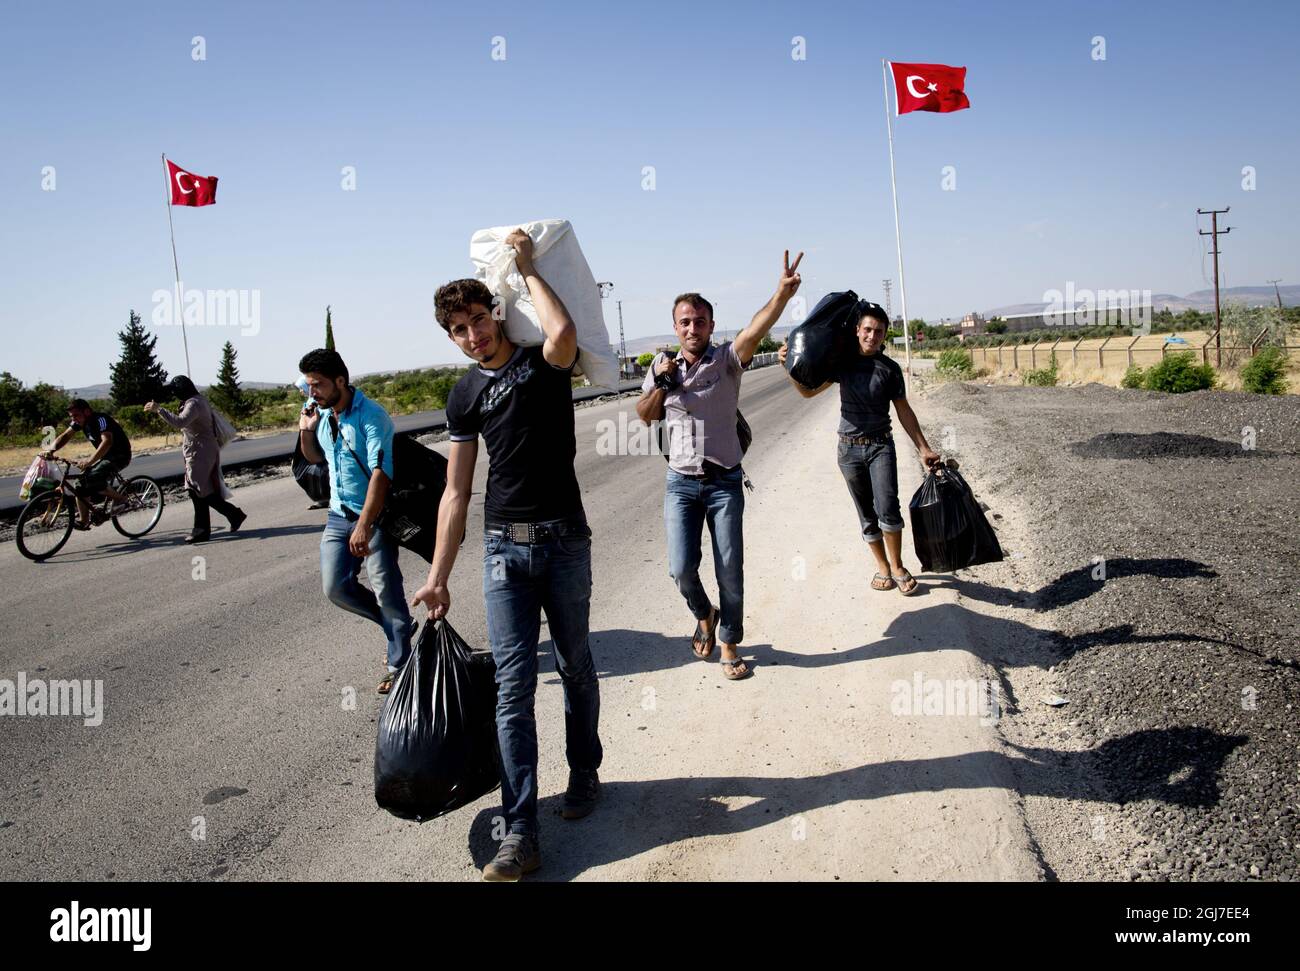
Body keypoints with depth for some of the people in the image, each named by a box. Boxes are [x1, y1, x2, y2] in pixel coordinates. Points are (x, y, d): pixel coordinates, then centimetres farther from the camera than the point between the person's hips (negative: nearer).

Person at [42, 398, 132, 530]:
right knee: (81, 484, 1)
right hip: (105, 456, 9)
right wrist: (51, 450, -19)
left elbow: (107, 441, -40)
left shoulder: (100, 420, -25)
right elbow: (65, 436, 1)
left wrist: (90, 461, -50)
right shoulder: (80, 422, 1)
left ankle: (122, 499, -7)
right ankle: (83, 520, 11)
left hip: (120, 456, -9)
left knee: (93, 481, -26)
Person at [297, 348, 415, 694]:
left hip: (375, 515, -7)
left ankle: (398, 664, 10)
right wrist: (306, 432, 3)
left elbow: (380, 473, -25)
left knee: (386, 590, -4)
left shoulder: (371, 416, -17)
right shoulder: (320, 413, 7)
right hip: (339, 515, 8)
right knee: (335, 587, 4)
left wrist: (364, 526, -32)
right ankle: (400, 625, 23)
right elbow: (315, 457, 25)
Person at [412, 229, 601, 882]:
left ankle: (584, 772, 36)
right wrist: (437, 577, 5)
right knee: (513, 683, -4)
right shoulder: (465, 396, 8)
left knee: (575, 666, 13)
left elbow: (563, 331, -27)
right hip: (504, 547, 2)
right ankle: (521, 833, -2)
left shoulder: (544, 362, 1)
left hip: (564, 541, -1)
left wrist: (526, 265, -11)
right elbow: (456, 492, 8)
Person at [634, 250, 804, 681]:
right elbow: (644, 415, 10)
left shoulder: (727, 360, -4)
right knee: (681, 568, -5)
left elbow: (754, 330, -24)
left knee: (730, 570, 1)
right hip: (681, 483, 2)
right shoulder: (663, 365, 7)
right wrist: (662, 383, -9)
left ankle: (729, 643, 20)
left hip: (724, 482, -2)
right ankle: (704, 615, 27)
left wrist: (782, 294, -43)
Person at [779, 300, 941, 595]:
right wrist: (789, 367, -10)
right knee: (867, 515, 7)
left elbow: (904, 412, 6)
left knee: (887, 509, -16)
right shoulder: (844, 362, 2)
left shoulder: (890, 368, 1)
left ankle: (898, 568, 1)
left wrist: (924, 449, 5)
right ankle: (882, 567, 22)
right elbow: (808, 391, 5)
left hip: (880, 446, -1)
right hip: (849, 448, 1)